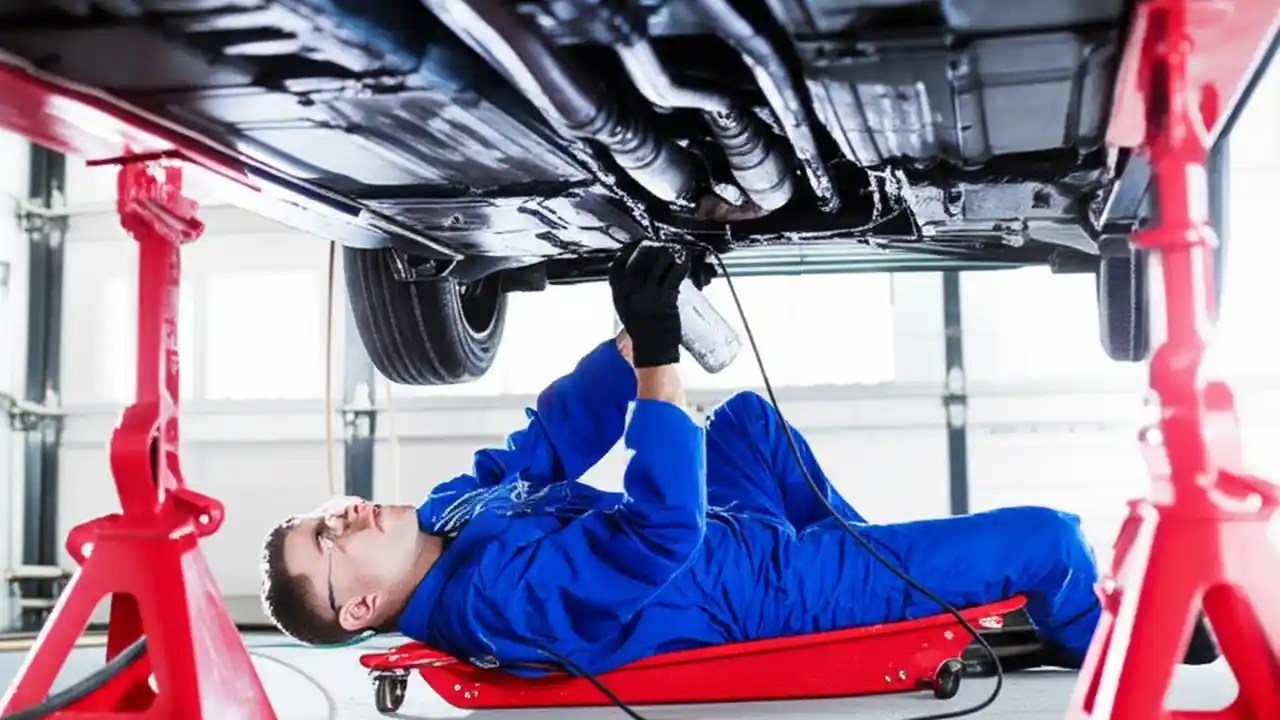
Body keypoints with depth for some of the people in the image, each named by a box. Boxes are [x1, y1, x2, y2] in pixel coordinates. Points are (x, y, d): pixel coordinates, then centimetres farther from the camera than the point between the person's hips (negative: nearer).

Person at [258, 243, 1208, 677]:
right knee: (1047, 540, -8)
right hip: (775, 590, -9)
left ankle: (877, 564, 37)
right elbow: (660, 530, -39)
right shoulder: (497, 595, -33)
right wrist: (657, 356, -41)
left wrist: (642, 330, -7)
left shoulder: (453, 508, -4)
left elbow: (561, 434, 4)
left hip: (740, 542, 9)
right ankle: (1110, 664, 28)